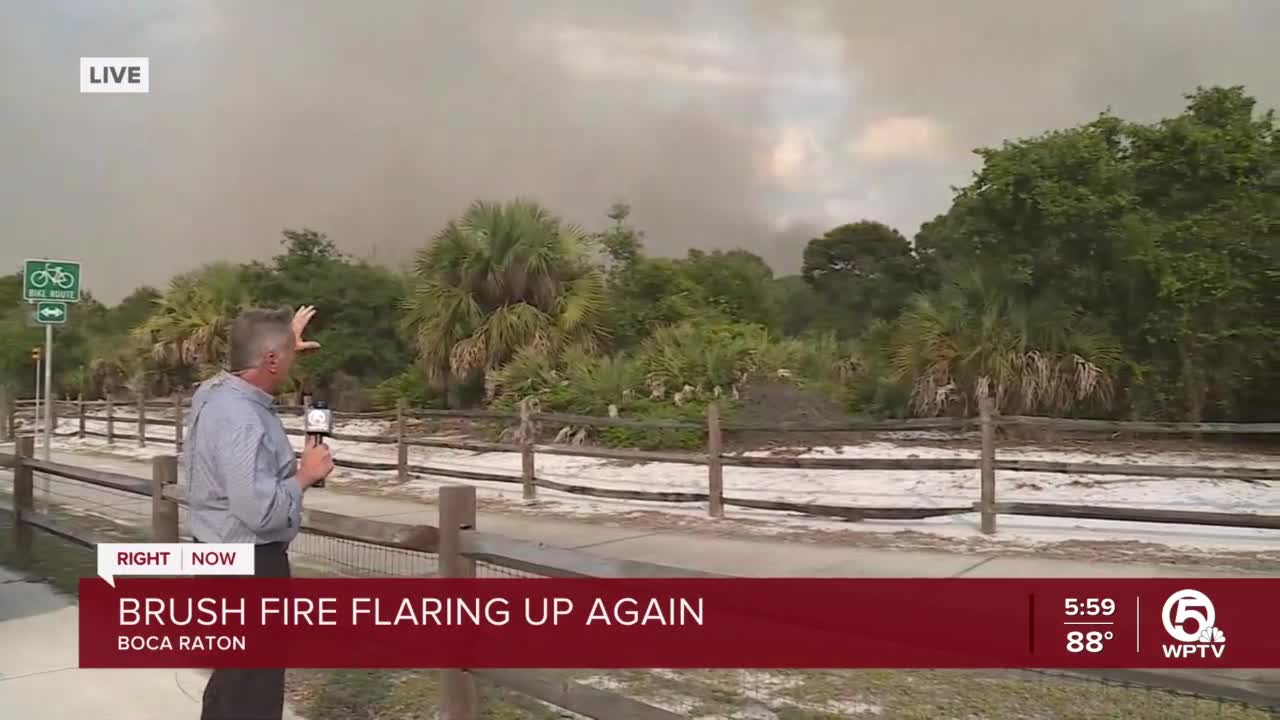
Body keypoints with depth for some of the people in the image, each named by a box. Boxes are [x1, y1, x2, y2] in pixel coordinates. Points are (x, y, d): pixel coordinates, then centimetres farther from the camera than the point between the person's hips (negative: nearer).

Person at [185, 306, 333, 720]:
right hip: (248, 565, -10)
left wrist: (286, 341, 38)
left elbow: (249, 370, 29)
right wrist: (305, 475, -19)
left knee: (234, 678, 25)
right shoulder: (239, 419, -28)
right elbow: (261, 510, -34)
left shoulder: (215, 390, 2)